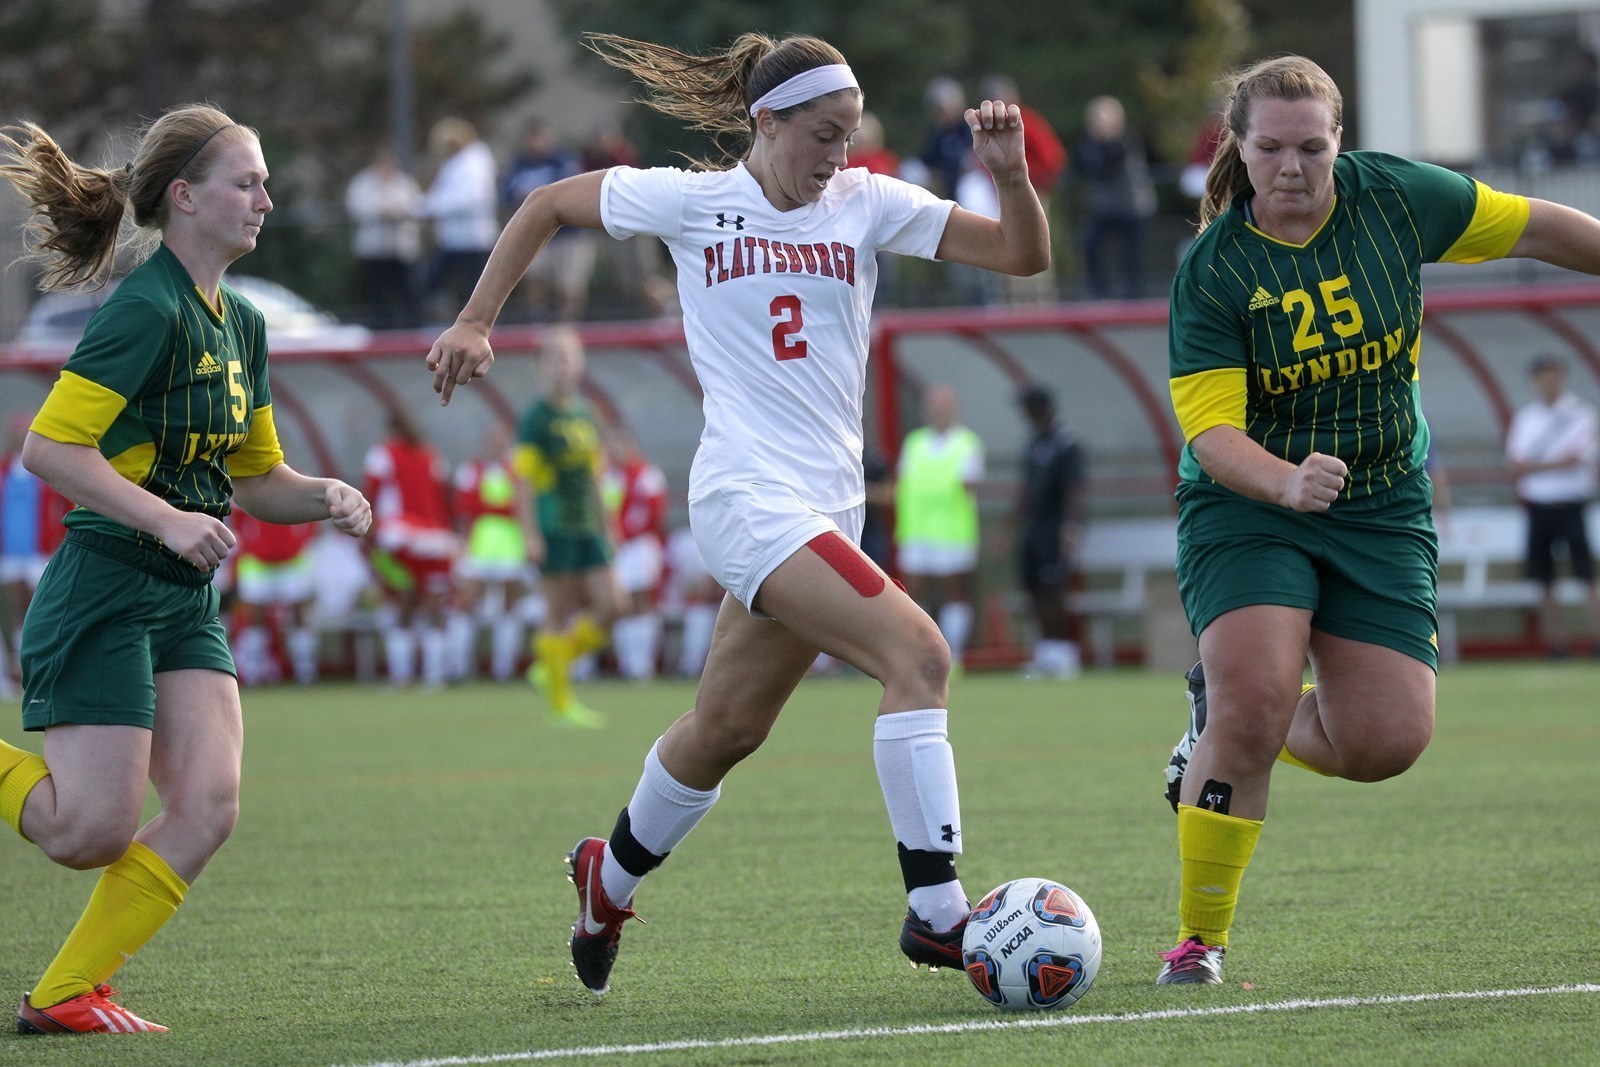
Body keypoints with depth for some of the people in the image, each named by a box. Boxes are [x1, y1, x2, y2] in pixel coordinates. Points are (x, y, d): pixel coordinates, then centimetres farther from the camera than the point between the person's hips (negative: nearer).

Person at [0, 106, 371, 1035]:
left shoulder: (241, 325, 13)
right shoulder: (147, 311, -15)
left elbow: (256, 476, 23)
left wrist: (324, 498, 2)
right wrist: (170, 520, -25)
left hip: (186, 603, 8)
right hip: (104, 595, -8)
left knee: (209, 806, -7)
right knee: (94, 833, -12)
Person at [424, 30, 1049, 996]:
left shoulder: (866, 203, 6)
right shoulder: (691, 201, -2)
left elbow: (1024, 255, 1)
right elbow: (548, 204, 13)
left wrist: (1013, 174, -17)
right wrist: (476, 324, 10)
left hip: (829, 508, 6)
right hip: (749, 499, -6)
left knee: (728, 728, 18)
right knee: (919, 654, -23)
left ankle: (610, 879, 43)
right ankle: (937, 912, -25)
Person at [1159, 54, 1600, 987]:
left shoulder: (1394, 198, -8)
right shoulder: (1212, 271, -16)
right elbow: (1212, 432, -22)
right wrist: (1286, 482, -41)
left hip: (1384, 508, 4)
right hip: (1246, 505, -3)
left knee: (1389, 740, -7)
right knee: (1251, 704, -24)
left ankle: (1228, 725, 24)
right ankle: (1200, 940, -7)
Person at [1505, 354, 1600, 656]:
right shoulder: (1525, 416, 12)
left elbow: (1575, 458, -12)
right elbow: (1517, 464, 8)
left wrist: (1531, 467, -10)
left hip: (1571, 504, -4)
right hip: (1537, 504, 4)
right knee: (1545, 581, 3)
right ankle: (1555, 642, 7)